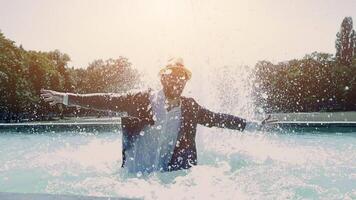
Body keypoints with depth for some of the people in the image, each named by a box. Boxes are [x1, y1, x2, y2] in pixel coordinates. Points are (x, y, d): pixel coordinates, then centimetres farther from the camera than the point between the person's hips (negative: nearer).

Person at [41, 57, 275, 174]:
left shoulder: (190, 107, 2)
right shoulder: (142, 99, -6)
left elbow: (217, 118, 7)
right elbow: (108, 100, -8)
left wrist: (252, 125, 7)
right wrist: (67, 98, -13)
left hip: (171, 176, 2)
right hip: (135, 175, -1)